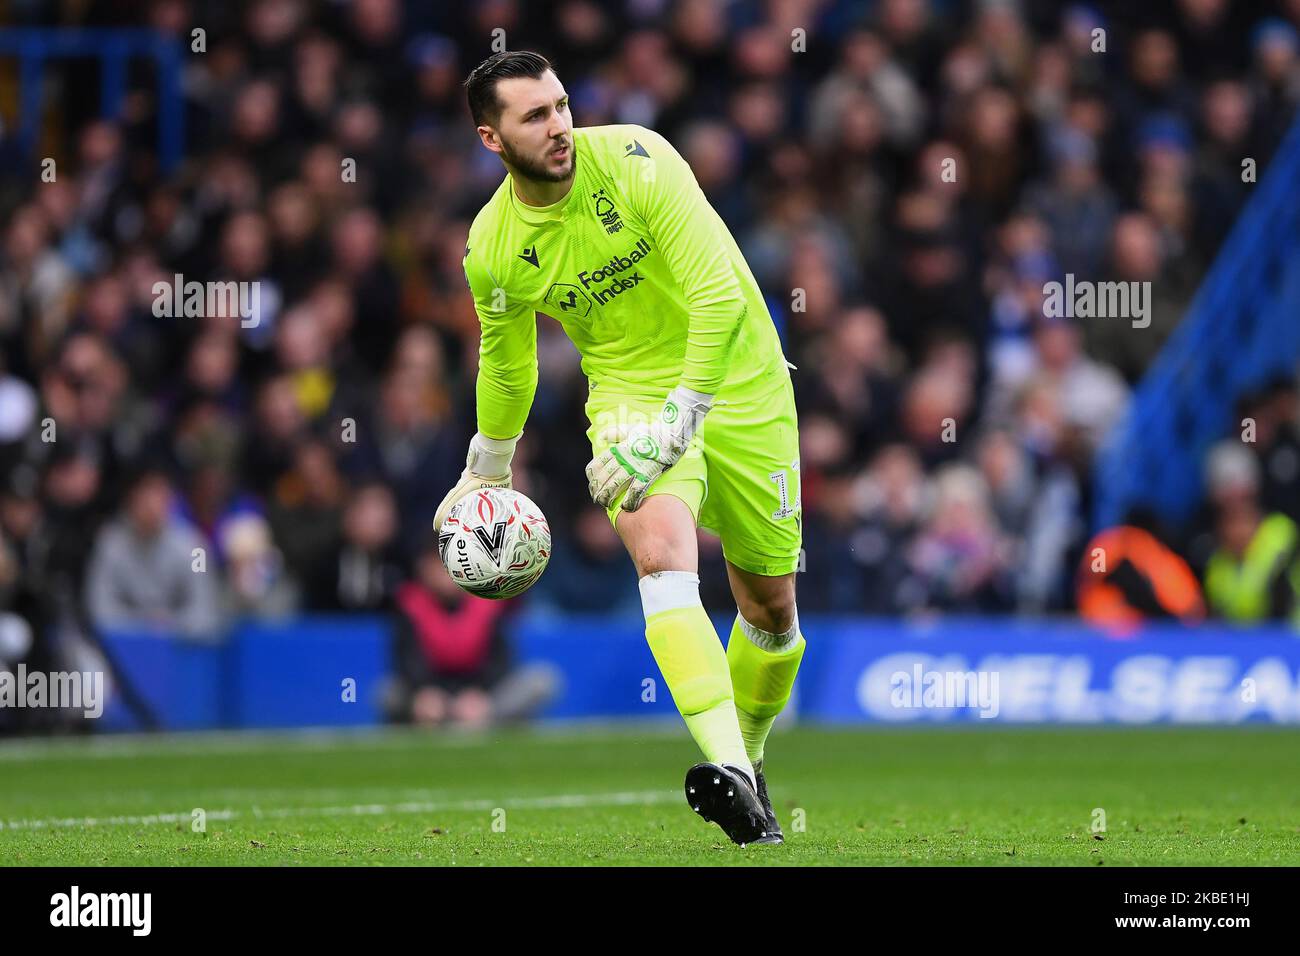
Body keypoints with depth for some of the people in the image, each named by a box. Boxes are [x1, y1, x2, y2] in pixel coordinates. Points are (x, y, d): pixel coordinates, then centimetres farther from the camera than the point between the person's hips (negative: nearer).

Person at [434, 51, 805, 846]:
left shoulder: (635, 161, -20)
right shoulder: (494, 250, -9)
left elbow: (720, 293, -25)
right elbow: (505, 362, 13)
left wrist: (675, 423, -32)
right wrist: (486, 470, 24)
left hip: (737, 379, -1)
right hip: (630, 391, 1)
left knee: (771, 605, 6)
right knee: (661, 551, -29)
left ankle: (748, 757, 34)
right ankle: (728, 770, -40)